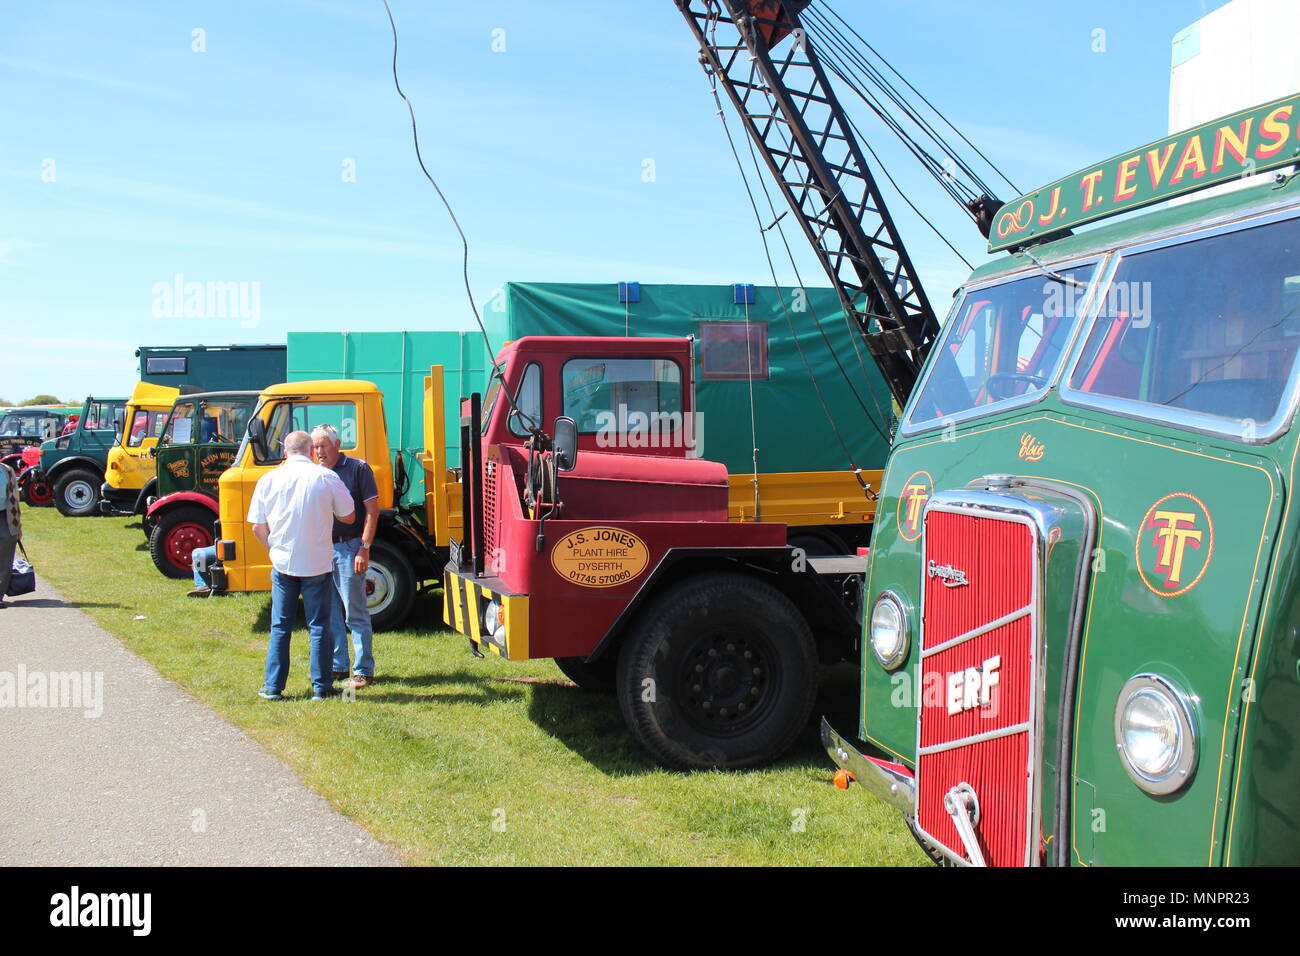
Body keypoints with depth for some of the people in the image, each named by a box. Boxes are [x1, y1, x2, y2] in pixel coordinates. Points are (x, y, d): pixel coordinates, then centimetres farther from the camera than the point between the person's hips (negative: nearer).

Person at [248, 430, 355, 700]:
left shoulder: (269, 479, 0)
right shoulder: (326, 477, -7)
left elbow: (258, 527, 2)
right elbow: (348, 517, 1)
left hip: (282, 564, 2)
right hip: (317, 564, -2)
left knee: (280, 627, 12)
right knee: (320, 627, 7)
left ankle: (272, 688, 15)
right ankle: (321, 687, 10)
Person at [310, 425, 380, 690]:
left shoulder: (358, 469, -5)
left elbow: (372, 510, -7)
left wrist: (364, 549, -14)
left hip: (348, 547, -6)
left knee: (355, 613, -3)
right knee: (330, 613, 11)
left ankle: (364, 671, 4)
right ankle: (337, 667, 21)